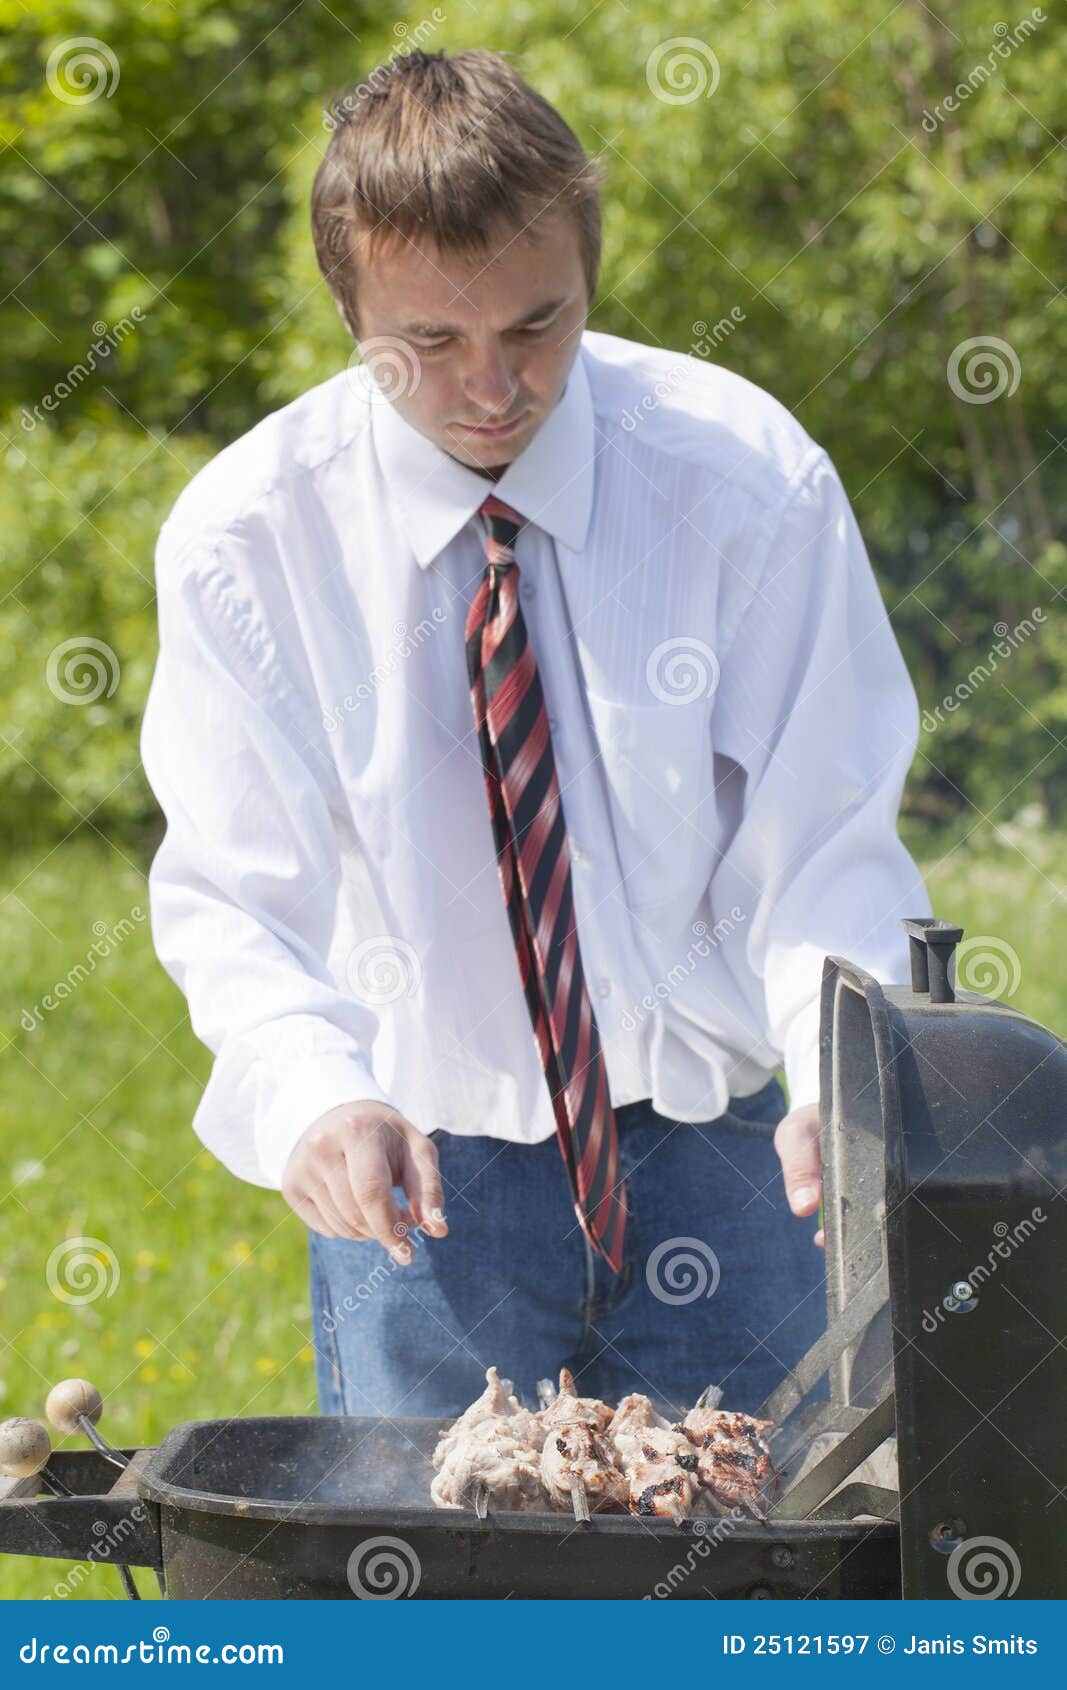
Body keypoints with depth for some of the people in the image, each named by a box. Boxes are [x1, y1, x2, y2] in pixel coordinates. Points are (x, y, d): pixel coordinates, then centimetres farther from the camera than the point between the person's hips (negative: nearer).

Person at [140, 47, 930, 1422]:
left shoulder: (748, 478, -9)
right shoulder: (244, 533, -9)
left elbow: (825, 850, -9)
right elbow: (233, 896, -9)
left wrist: (844, 1081, -28)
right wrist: (313, 1100, -30)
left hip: (716, 1152, 1)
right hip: (424, 1170, 0)